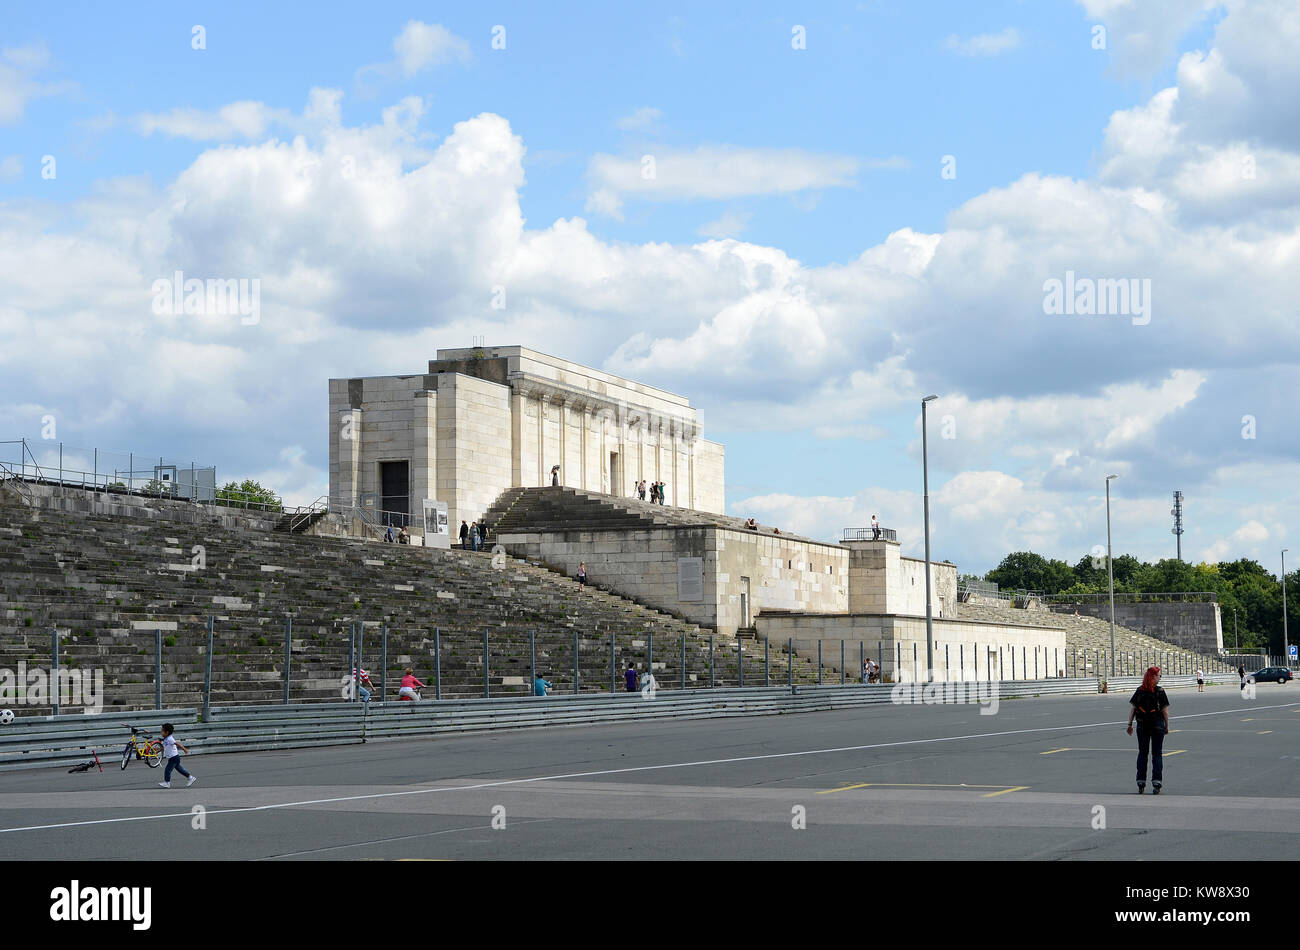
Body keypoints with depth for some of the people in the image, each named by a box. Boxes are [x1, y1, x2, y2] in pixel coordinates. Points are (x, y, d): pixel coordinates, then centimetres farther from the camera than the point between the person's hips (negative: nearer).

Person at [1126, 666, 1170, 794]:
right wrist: (1167, 726, 2)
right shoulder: (1160, 691, -9)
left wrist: (1130, 724, 3)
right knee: (1156, 754, 4)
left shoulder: (1139, 691, -1)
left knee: (1142, 753, 11)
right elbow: (1165, 710, -7)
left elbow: (1132, 708, -2)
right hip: (1157, 725, -2)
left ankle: (1141, 784, 10)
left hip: (1142, 726, 3)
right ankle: (1156, 784, -3)